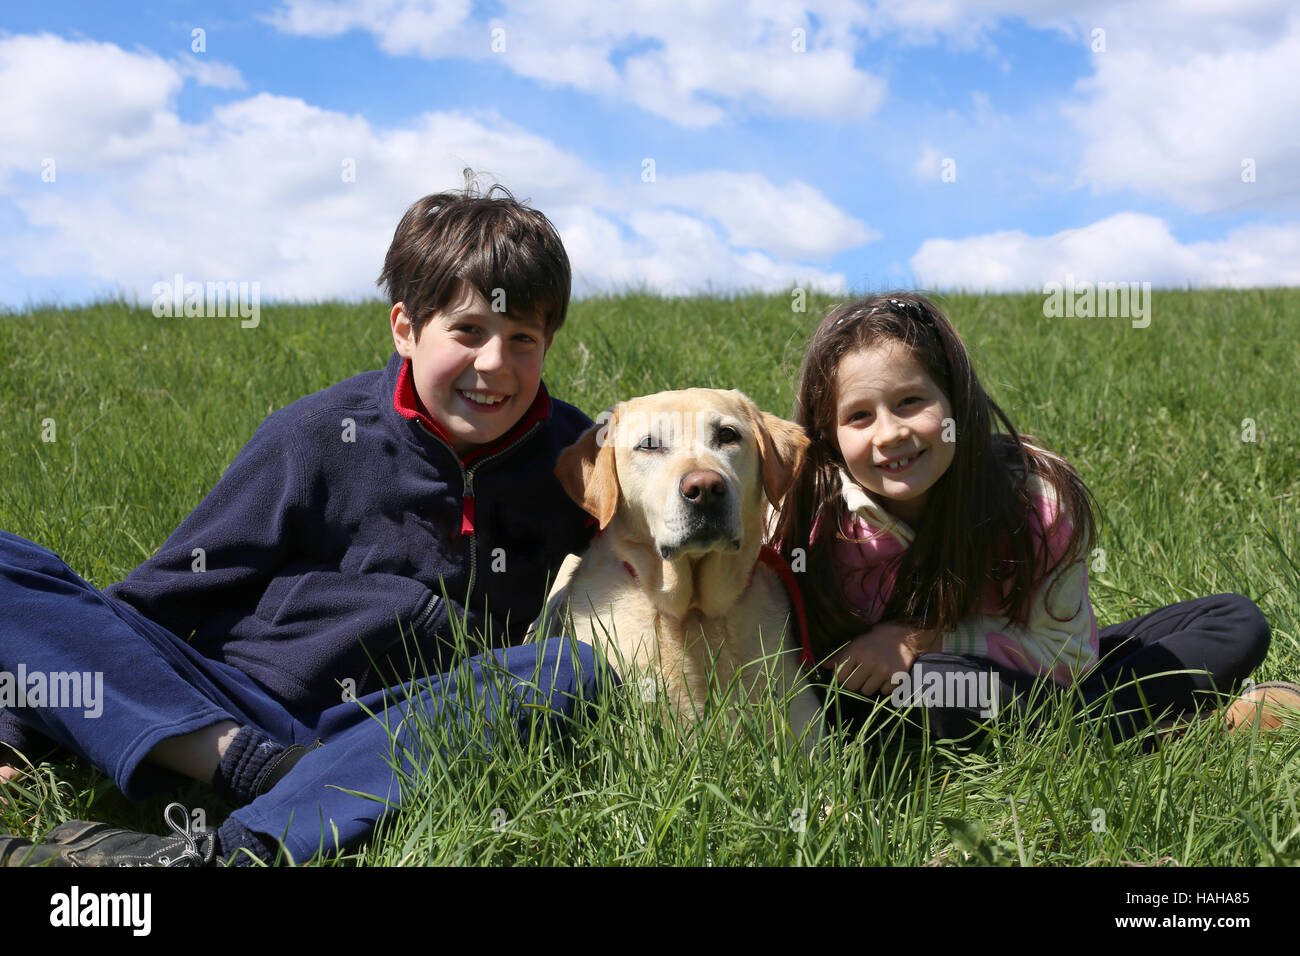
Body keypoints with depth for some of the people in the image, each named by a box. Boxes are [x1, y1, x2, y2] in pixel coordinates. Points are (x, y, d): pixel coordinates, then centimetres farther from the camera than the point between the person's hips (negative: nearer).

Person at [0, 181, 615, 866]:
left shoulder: (574, 454, 4)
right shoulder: (319, 437, -2)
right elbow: (169, 590, 2)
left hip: (389, 732, 1)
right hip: (210, 715, 0)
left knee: (574, 672, -29)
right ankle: (247, 762, -29)